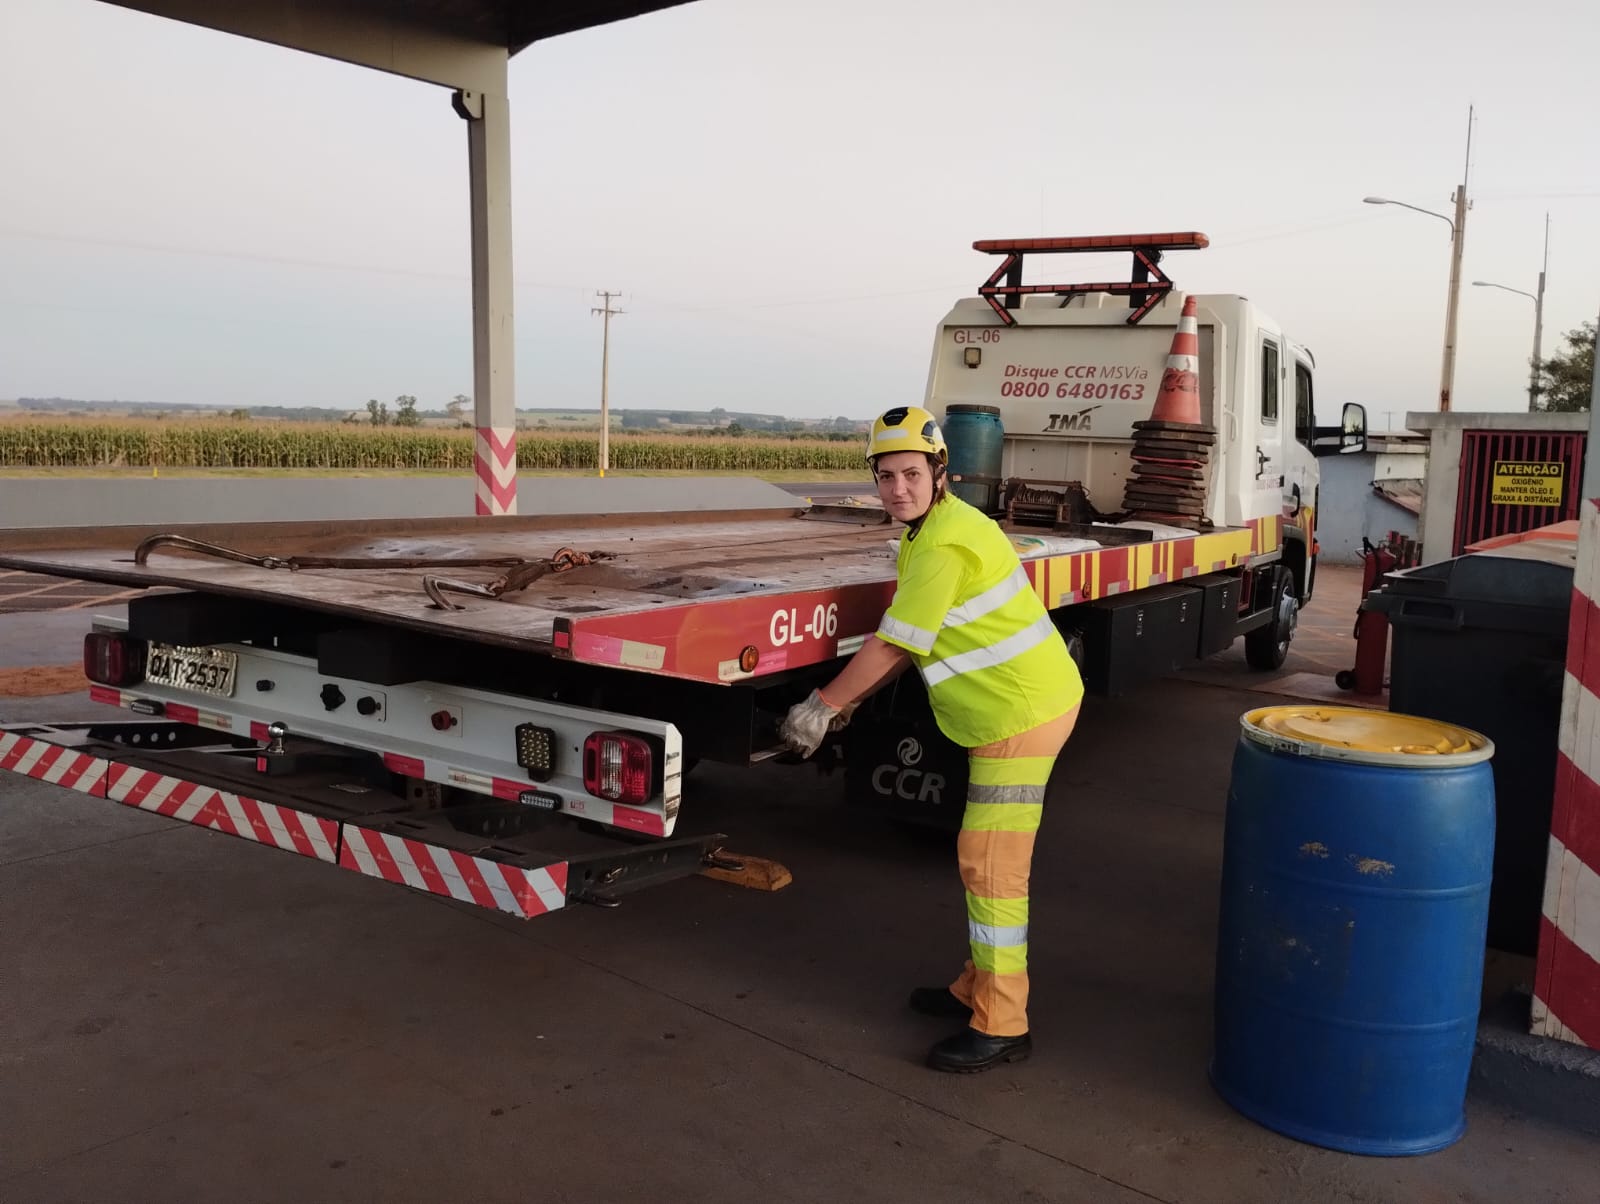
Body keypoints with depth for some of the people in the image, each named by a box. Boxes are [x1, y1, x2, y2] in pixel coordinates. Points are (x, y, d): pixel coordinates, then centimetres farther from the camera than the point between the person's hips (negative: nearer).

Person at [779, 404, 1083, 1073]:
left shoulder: (943, 545, -20)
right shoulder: (929, 532, 13)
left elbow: (892, 646, -18)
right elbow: (904, 644, 18)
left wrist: (821, 707, -8)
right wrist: (847, 702, 17)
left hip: (1023, 715, -11)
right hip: (1012, 708, 11)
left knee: (991, 865, -7)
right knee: (984, 858, 18)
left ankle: (1001, 1027, 3)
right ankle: (980, 988, 31)